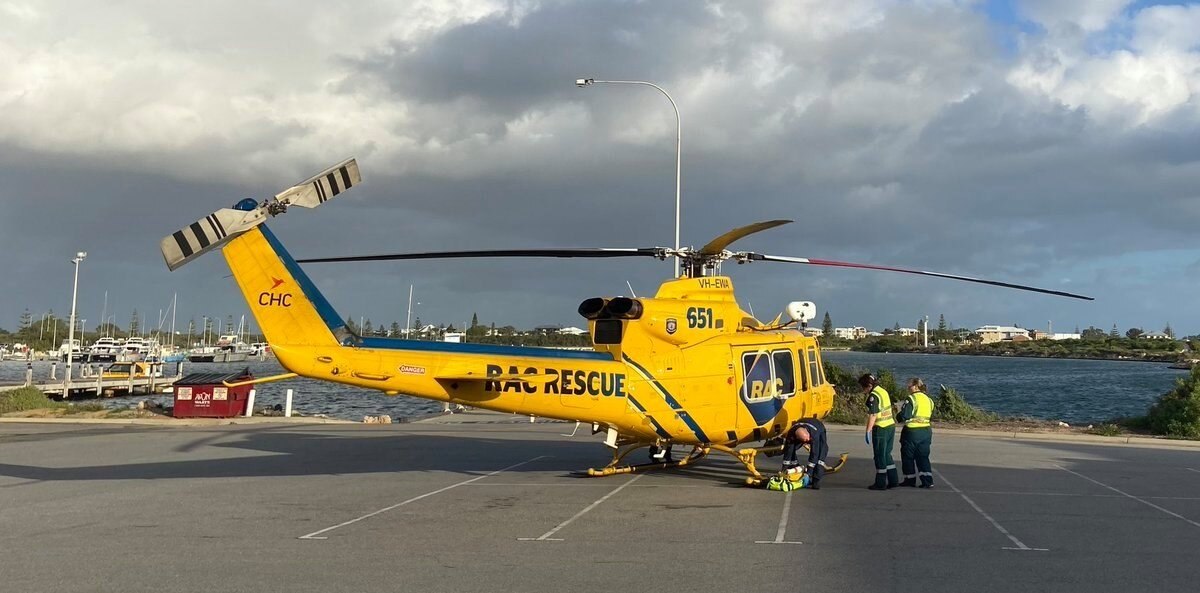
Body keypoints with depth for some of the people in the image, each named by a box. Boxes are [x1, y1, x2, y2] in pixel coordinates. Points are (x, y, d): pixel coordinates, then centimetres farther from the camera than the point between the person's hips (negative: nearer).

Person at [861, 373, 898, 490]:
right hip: (891, 425, 9)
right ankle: (893, 480, 21)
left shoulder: (873, 396, -16)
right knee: (887, 454, 18)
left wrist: (868, 431, -18)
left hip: (880, 428, -9)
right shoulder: (883, 391, 11)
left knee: (880, 456, 1)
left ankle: (880, 483, 7)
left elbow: (873, 415, -20)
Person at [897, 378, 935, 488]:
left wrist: (898, 416, 0)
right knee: (923, 456, 10)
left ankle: (910, 480, 15)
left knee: (908, 457, 8)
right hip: (926, 432, 6)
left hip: (912, 432, -6)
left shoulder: (911, 399, -15)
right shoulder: (928, 400, 8)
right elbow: (931, 416, 15)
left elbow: (903, 415, -19)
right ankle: (928, 481, 1)